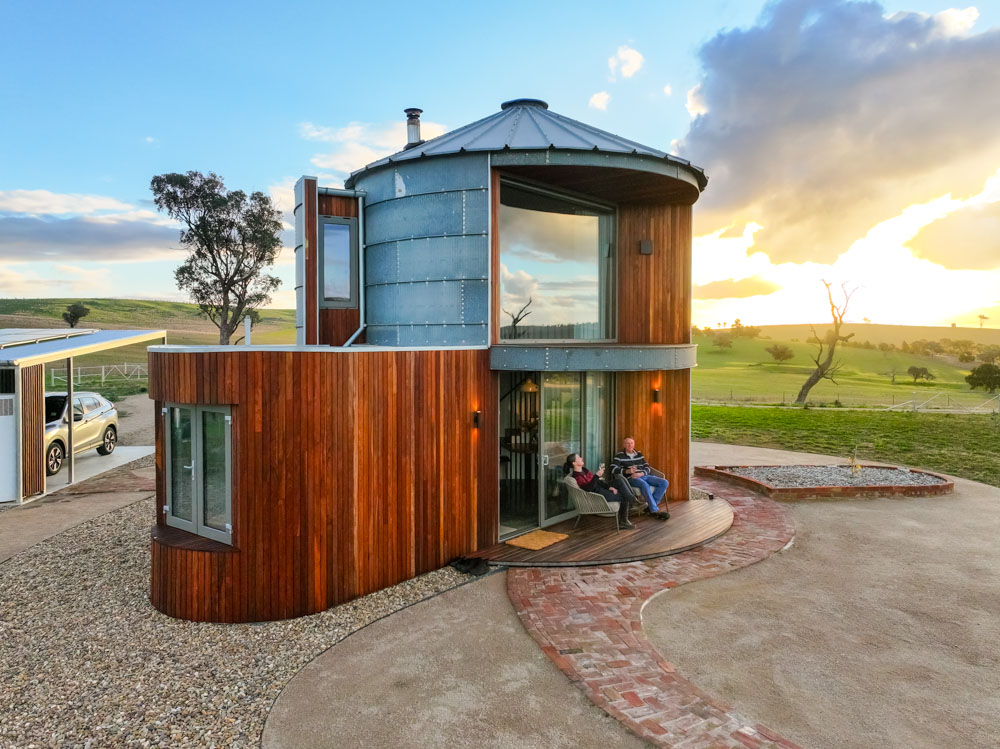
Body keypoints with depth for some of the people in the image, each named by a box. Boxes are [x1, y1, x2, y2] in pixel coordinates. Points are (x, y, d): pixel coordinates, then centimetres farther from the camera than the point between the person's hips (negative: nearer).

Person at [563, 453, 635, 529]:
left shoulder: (584, 469, 11)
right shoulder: (576, 476, -18)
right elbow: (588, 488, -30)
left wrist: (609, 487, 4)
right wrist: (597, 475, -35)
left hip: (600, 488, 9)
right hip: (596, 494, -9)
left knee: (620, 480, -6)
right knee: (624, 497, -9)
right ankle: (623, 521, 3)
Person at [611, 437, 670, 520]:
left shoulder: (639, 454, 21)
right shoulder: (619, 455, 7)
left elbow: (647, 467, 15)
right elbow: (613, 469, -5)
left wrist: (641, 473, -9)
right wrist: (627, 471, -20)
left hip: (644, 476, 6)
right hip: (631, 478, -6)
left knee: (664, 483, -16)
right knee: (644, 484, -39)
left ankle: (651, 506, -18)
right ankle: (654, 511, -35)